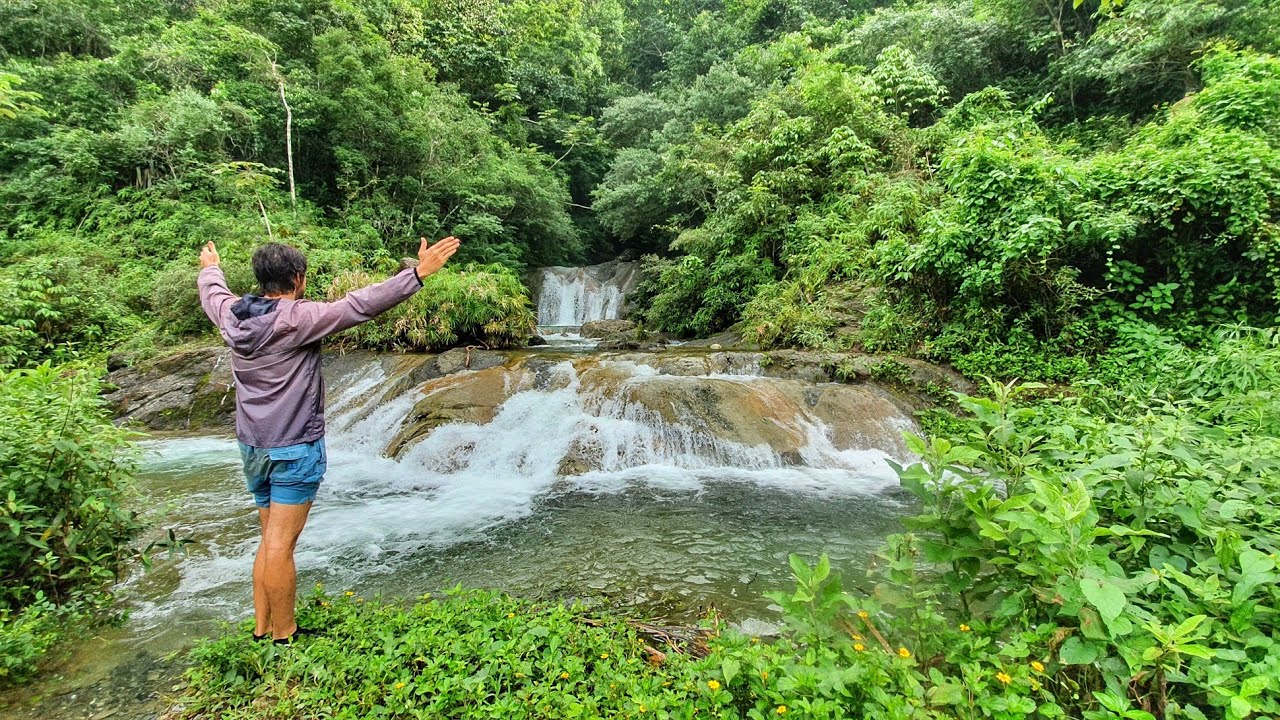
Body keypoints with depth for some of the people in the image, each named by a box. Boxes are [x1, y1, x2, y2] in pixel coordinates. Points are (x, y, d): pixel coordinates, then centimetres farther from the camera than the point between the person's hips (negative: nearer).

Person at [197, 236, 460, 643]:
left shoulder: (232, 316, 3)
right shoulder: (298, 318, -18)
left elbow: (212, 293, 26)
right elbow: (359, 305, -25)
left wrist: (210, 268, 48)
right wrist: (418, 273, -26)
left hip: (253, 446, 8)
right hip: (295, 447, -8)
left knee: (271, 539, 17)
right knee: (280, 544, -1)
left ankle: (262, 628, 27)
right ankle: (283, 637, 11)